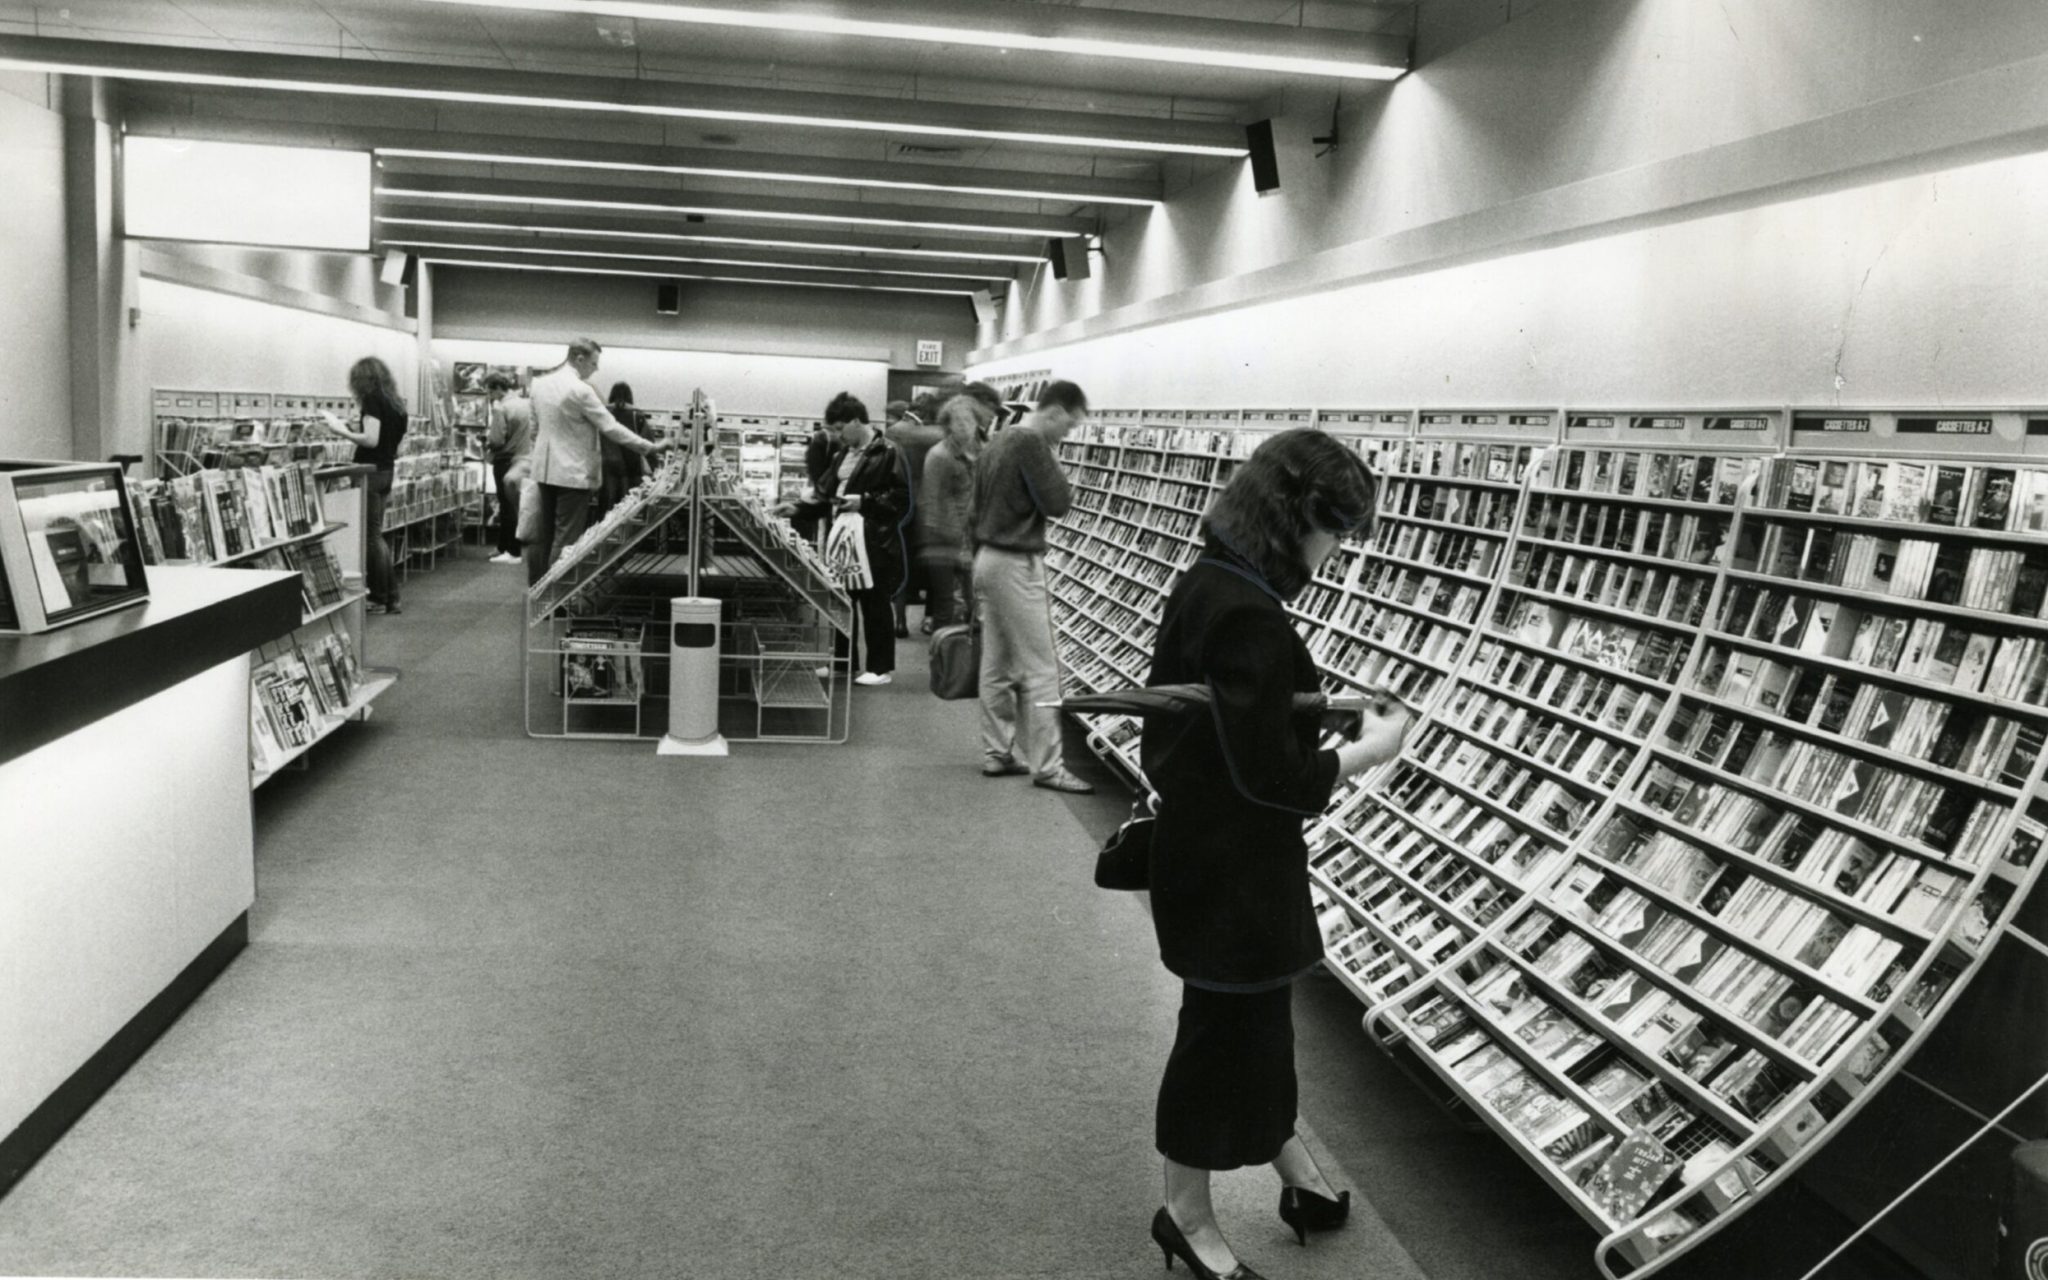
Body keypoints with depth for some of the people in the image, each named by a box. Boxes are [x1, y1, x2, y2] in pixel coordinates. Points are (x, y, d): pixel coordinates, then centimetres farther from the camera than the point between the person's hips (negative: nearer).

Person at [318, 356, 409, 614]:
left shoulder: (372, 399, -12)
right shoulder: (396, 403, 12)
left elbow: (371, 439, -21)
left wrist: (343, 431, -11)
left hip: (371, 471, -8)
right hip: (387, 470, 8)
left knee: (372, 536, 0)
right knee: (376, 534, 13)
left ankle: (380, 599, 5)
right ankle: (391, 597, 12)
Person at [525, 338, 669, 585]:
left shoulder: (540, 383, 7)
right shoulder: (580, 390, -17)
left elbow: (535, 428, 16)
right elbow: (611, 428, -16)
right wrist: (651, 448, -11)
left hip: (545, 470, 8)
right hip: (573, 473, -8)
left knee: (542, 535, 14)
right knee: (565, 538, -3)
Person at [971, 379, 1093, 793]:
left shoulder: (997, 441, 14)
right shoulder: (1031, 444, -15)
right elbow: (1057, 503, -18)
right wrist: (1054, 467, -2)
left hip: (988, 558, 10)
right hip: (1017, 565, -10)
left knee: (996, 666, 12)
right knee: (1040, 669, -6)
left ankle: (997, 754, 17)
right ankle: (1046, 766, -5)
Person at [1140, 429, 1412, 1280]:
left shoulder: (1210, 584, 3)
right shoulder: (1247, 615, -27)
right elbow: (1271, 777, -24)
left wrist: (1326, 714, 5)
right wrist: (1369, 750, -13)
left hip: (1205, 842, 10)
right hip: (1231, 861, -10)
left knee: (1257, 1013, 23)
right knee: (1230, 1026, 9)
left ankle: (1294, 1174, 44)